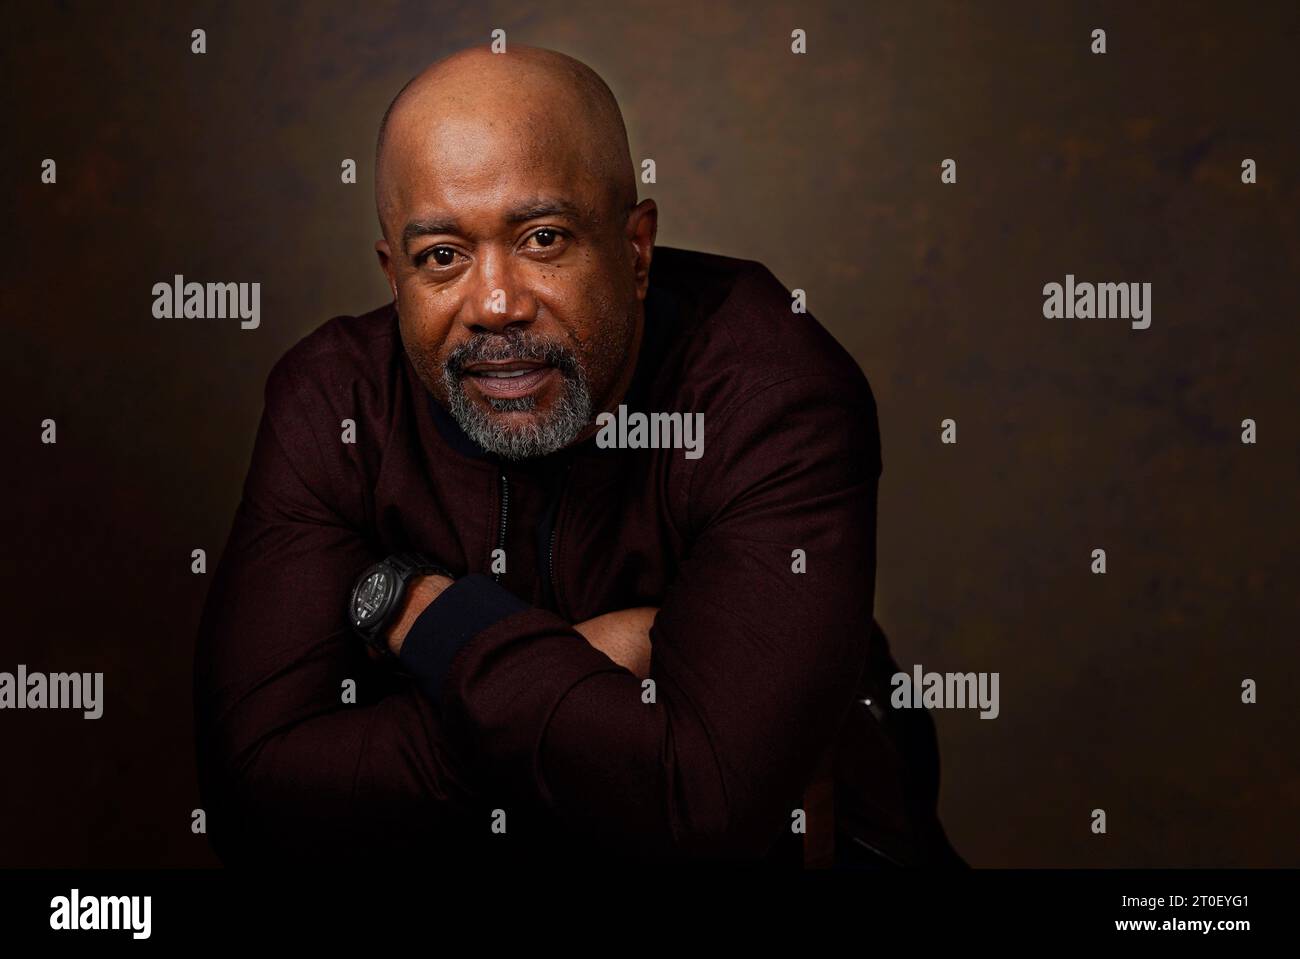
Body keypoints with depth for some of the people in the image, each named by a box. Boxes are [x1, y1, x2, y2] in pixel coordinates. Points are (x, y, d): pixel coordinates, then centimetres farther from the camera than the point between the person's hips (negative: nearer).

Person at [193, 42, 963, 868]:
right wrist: (580, 672, -23)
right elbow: (253, 788, -17)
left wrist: (414, 609, -20)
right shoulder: (330, 404, -11)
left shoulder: (780, 391, -22)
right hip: (472, 847, 2)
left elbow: (711, 813, -30)